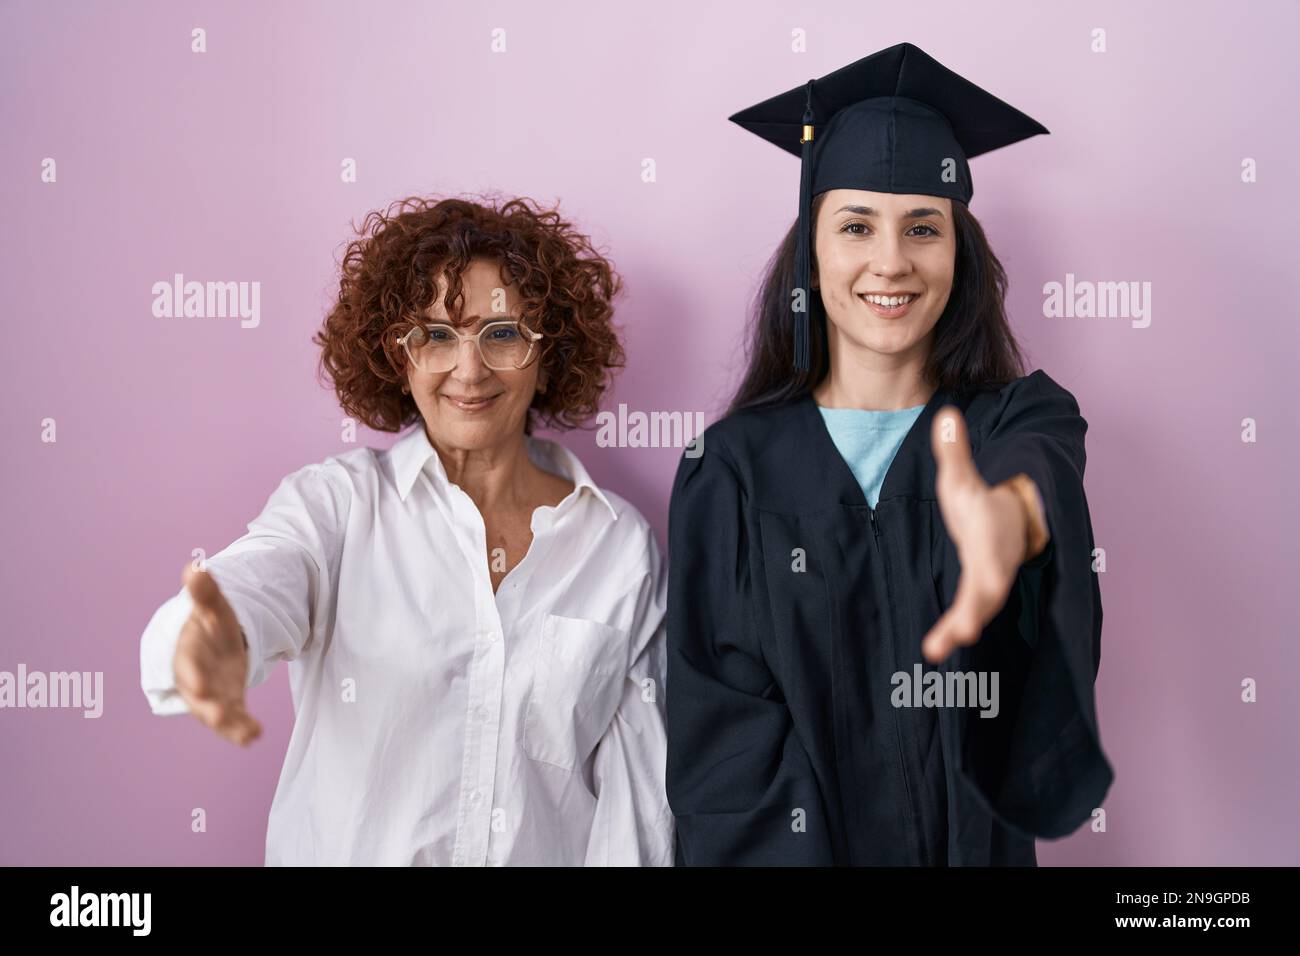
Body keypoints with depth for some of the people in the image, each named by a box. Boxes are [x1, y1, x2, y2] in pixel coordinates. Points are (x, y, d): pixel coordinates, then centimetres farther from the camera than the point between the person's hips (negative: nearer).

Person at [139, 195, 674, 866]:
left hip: (547, 850, 1)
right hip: (349, 848, -1)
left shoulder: (623, 544, -4)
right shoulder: (335, 501, -9)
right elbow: (256, 583, -30)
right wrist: (210, 646, -50)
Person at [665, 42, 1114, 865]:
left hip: (975, 842, 1)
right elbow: (721, 719, -10)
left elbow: (1040, 477, -31)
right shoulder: (738, 468, -8)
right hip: (787, 843, -1)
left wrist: (1007, 515, -53)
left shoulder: (1025, 421, -7)